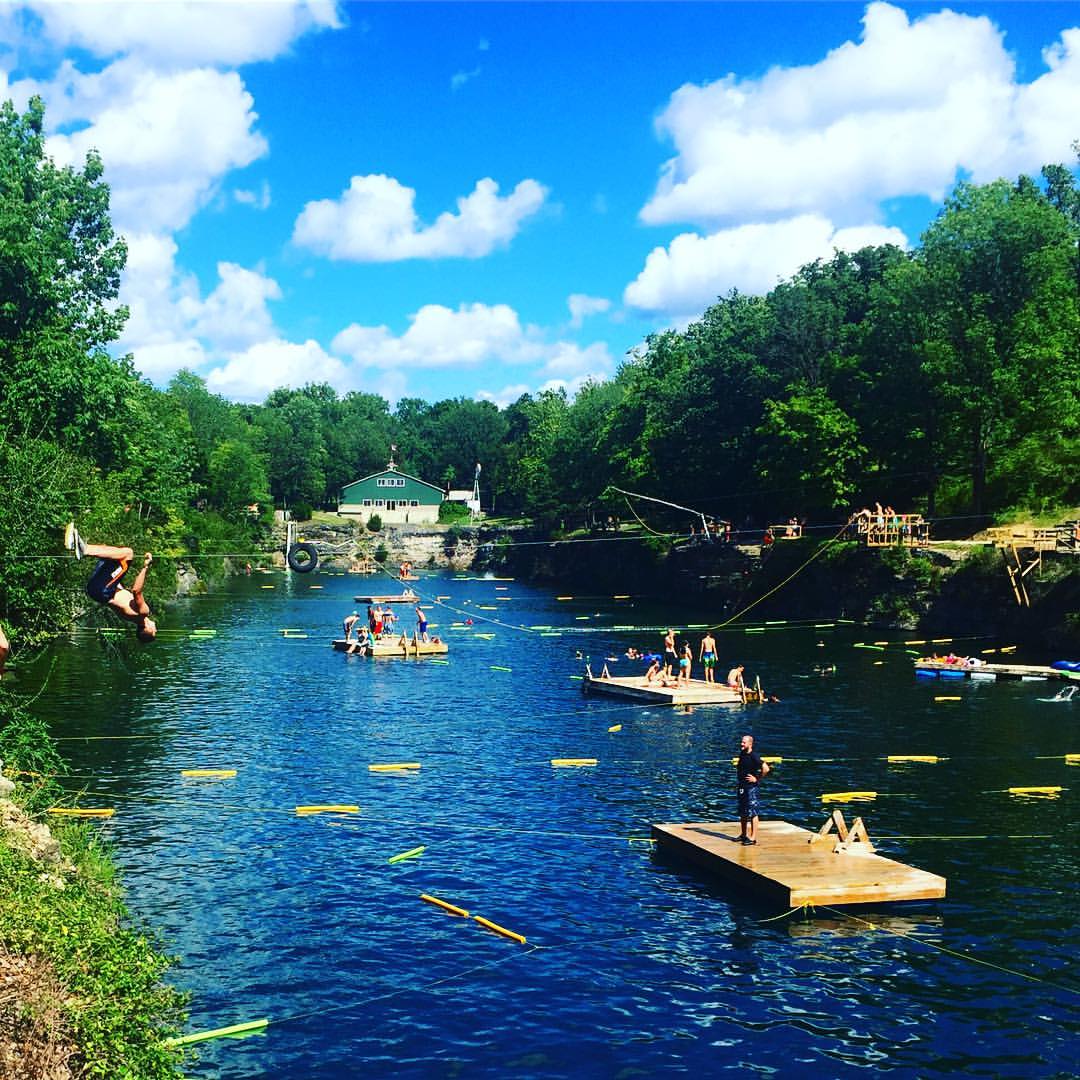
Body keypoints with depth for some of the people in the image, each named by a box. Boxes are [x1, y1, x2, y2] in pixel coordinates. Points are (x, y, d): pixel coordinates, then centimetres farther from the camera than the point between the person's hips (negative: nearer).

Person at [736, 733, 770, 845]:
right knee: (742, 812, 15)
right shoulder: (742, 754, 8)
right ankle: (743, 835, 25)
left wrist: (757, 779, -16)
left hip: (751, 787, -9)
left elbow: (765, 769, -23)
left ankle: (753, 838, -2)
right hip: (741, 787, 9)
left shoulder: (753, 756, -16)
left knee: (752, 813, -4)